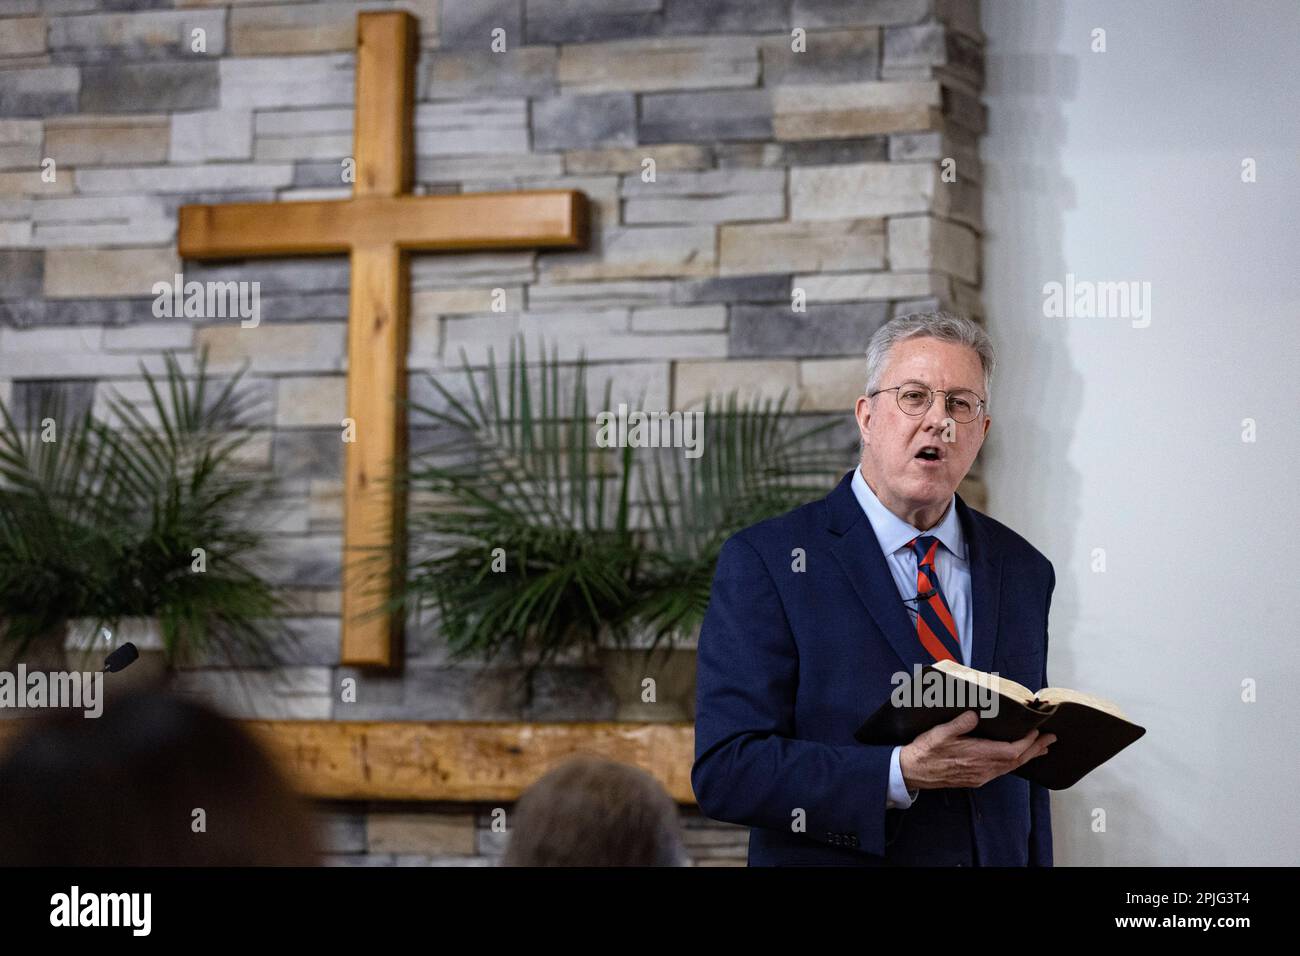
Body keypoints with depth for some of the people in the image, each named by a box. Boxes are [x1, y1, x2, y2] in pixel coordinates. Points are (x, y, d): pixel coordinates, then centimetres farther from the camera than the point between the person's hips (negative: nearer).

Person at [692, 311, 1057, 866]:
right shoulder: (765, 563, -12)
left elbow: (1026, 767, 6)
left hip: (999, 856, 4)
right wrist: (902, 775, -27)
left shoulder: (1022, 571, 3)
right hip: (832, 860, -4)